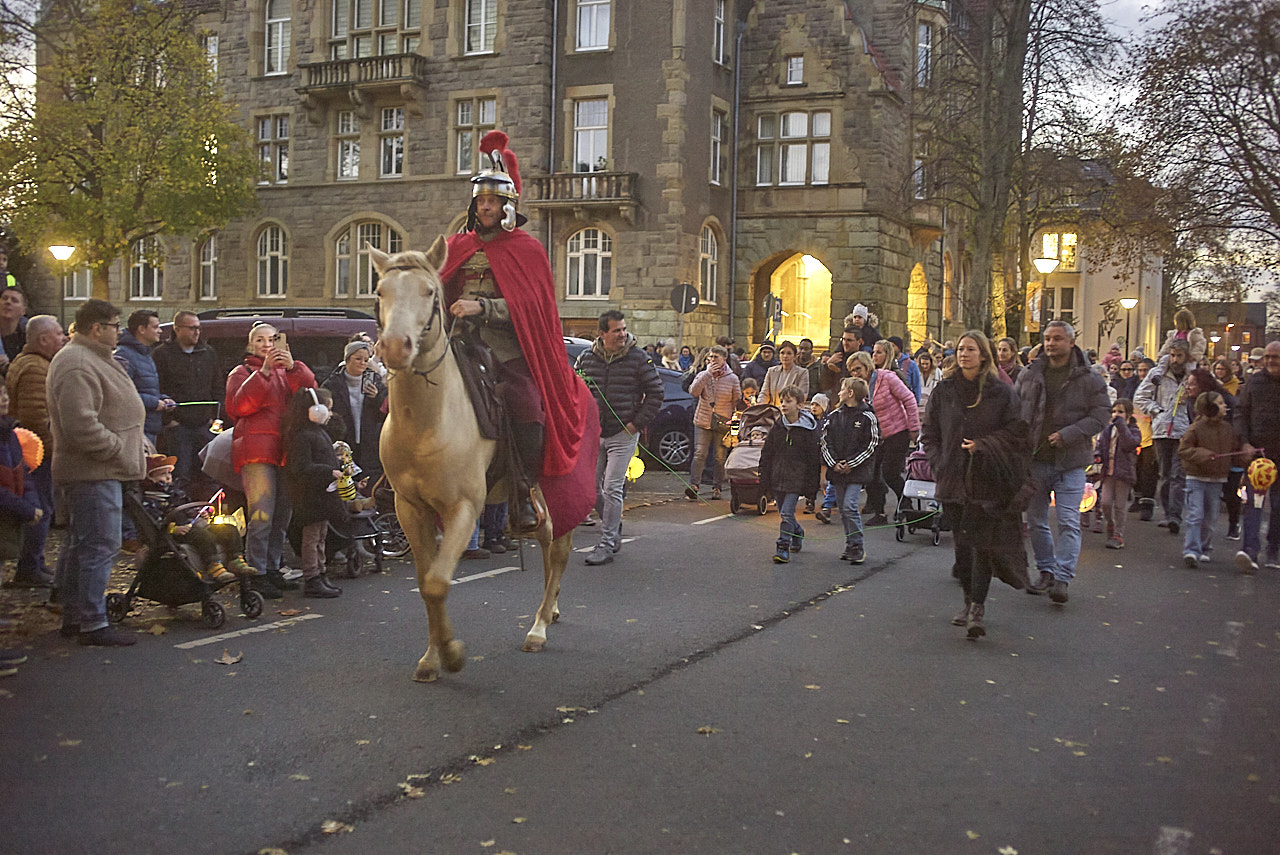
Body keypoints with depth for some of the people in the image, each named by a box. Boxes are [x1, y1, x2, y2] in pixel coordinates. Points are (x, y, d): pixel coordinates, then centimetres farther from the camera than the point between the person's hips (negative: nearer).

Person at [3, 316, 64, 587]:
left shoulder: (27, 362, 18)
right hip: (40, 452, -11)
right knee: (41, 510, -5)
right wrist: (54, 447, -20)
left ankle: (34, 564, 26)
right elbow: (35, 417, -26)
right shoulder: (35, 369, -19)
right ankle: (28, 571, 0)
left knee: (41, 508, 17)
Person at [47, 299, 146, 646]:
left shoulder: (92, 359, 19)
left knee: (80, 545, 16)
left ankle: (73, 617, 25)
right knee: (99, 546, -9)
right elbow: (82, 426, -26)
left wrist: (140, 445, 18)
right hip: (94, 473, -12)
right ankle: (93, 624, -5)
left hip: (99, 471, 12)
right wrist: (120, 452, -18)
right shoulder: (77, 365, -17)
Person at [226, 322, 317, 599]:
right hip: (257, 451, -5)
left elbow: (310, 389, 3)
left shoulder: (287, 372, 22)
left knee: (282, 515, 8)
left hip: (285, 450, 5)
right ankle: (257, 575, -10)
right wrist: (264, 371, -13)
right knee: (261, 515, -12)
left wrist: (292, 366, -11)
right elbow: (239, 405, -9)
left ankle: (272, 569, 17)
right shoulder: (242, 372, 9)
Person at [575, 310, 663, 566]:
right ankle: (613, 525, 31)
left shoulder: (638, 358, -5)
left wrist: (637, 422, -6)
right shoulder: (586, 358, 4)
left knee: (612, 489, -8)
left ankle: (607, 543, -2)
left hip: (623, 434, -4)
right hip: (594, 433, 4)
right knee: (592, 487, 9)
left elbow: (655, 393, -1)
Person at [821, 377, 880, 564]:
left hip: (857, 471, -5)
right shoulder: (834, 416, 9)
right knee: (843, 509, 8)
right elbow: (826, 441, 9)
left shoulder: (867, 417, -5)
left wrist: (851, 464, -11)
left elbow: (871, 445, -5)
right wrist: (833, 463, -5)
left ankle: (858, 547, -6)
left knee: (850, 507, -15)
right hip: (837, 470, 6)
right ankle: (851, 546, 18)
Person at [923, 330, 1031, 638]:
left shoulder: (1001, 391, -2)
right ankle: (970, 603, 21)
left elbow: (1017, 429, -2)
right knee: (962, 542, 9)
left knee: (981, 541, -11)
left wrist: (983, 446, -12)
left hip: (987, 478, -4)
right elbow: (929, 432, 14)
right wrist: (939, 461, 1)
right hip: (954, 479, 4)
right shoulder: (944, 390, 8)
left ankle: (978, 608, -11)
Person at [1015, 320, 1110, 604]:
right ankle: (1046, 572, 25)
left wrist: (1068, 435, -15)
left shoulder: (1088, 379, -3)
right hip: (1034, 460, 4)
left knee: (1069, 522, -8)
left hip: (1070, 463, -4)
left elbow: (1100, 414, -5)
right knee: (1036, 521, 11)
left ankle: (1062, 578, -7)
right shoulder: (1028, 375, 7)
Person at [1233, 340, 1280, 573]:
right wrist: (1245, 443, -5)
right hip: (1257, 449, 0)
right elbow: (1241, 412, 6)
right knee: (1253, 500, -9)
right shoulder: (1254, 381, 5)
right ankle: (1250, 550, -16)